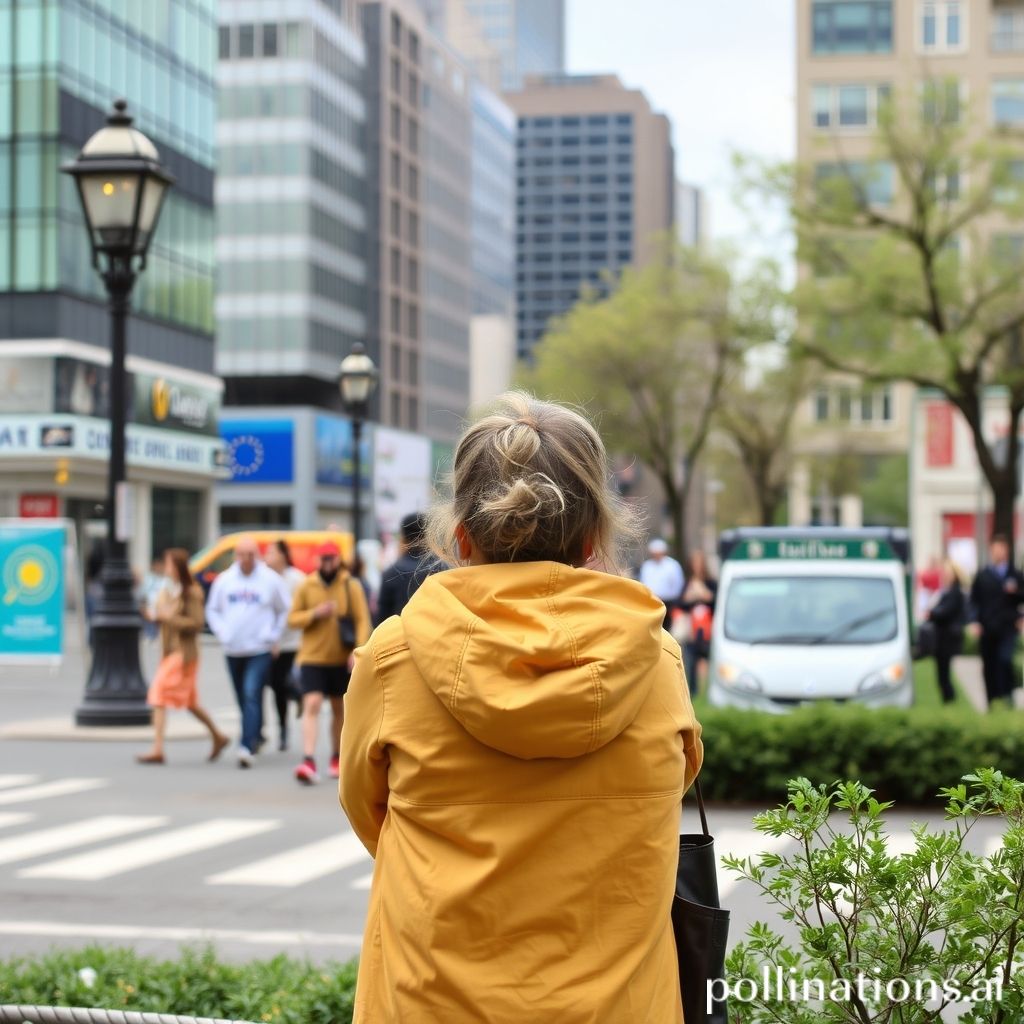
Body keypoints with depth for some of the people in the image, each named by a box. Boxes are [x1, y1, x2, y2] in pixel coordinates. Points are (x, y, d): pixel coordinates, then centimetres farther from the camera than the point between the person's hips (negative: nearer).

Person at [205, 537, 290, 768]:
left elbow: (284, 610, 8)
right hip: (233, 651, 4)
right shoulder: (224, 580, 6)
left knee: (252, 694, -17)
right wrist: (222, 632, 4)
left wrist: (274, 635, -1)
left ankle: (247, 746, -25)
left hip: (260, 651, -4)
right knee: (243, 699, 11)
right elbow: (212, 609, 18)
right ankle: (255, 737, 28)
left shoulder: (270, 579, -1)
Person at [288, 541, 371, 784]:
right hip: (312, 657, -1)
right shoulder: (306, 586, 2)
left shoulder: (351, 587, -1)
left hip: (341, 658, 1)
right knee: (312, 705, -14)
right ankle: (308, 760, -21)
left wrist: (359, 651, -17)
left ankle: (337, 757, 28)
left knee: (339, 709, 13)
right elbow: (292, 619, 4)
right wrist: (314, 614, -15)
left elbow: (362, 621, -5)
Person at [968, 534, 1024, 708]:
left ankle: (1007, 694, -4)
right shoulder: (982, 576, 9)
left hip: (1008, 627, -1)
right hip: (987, 628, 1)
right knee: (989, 666, 3)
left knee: (1005, 660, -18)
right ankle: (992, 699, 10)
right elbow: (974, 601, 6)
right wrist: (974, 621, -6)